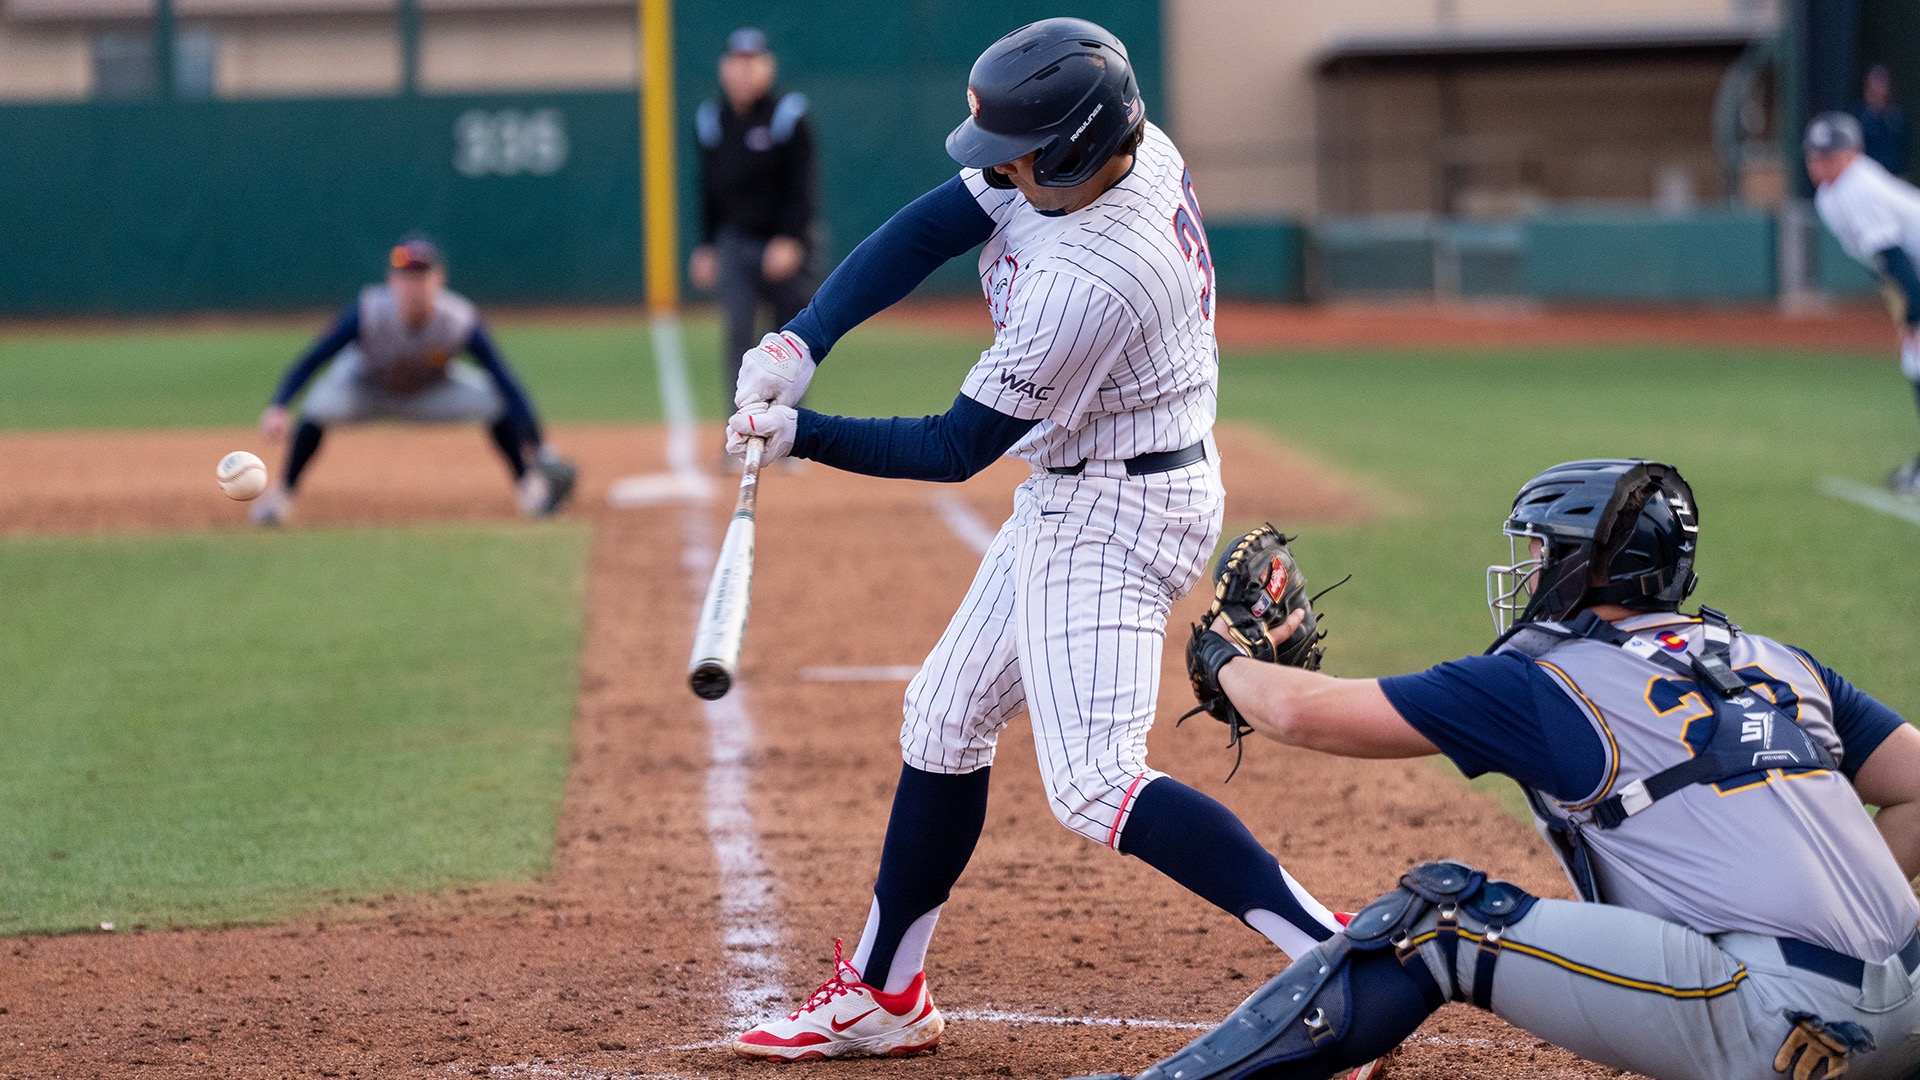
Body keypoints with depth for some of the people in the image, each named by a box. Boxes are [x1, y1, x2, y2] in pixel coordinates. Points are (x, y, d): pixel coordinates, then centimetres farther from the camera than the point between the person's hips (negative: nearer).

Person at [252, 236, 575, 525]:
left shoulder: (460, 320, -32)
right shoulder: (367, 312, -35)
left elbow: (506, 381, -34)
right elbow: (311, 360, -37)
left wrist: (538, 447, -43)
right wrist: (277, 407, -55)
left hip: (433, 390, 1)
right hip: (366, 387, -1)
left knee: (497, 398, -22)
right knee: (319, 406, -32)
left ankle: (526, 483, 3)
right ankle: (284, 491, -10)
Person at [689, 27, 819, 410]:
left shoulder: (788, 116, -7)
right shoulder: (710, 120, 6)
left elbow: (801, 187, -10)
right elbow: (708, 189, 14)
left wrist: (790, 241, -19)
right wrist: (706, 246, 12)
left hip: (786, 244, -2)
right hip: (735, 244, 3)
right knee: (738, 335, -10)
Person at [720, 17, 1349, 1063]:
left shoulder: (1089, 282, -32)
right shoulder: (1122, 146, -7)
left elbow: (955, 448, -21)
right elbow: (925, 231, -1)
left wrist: (800, 436, -13)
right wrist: (798, 342, -11)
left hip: (1116, 513, -10)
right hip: (1066, 497, 10)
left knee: (1092, 786, -18)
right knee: (944, 719, 17)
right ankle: (882, 996, 30)